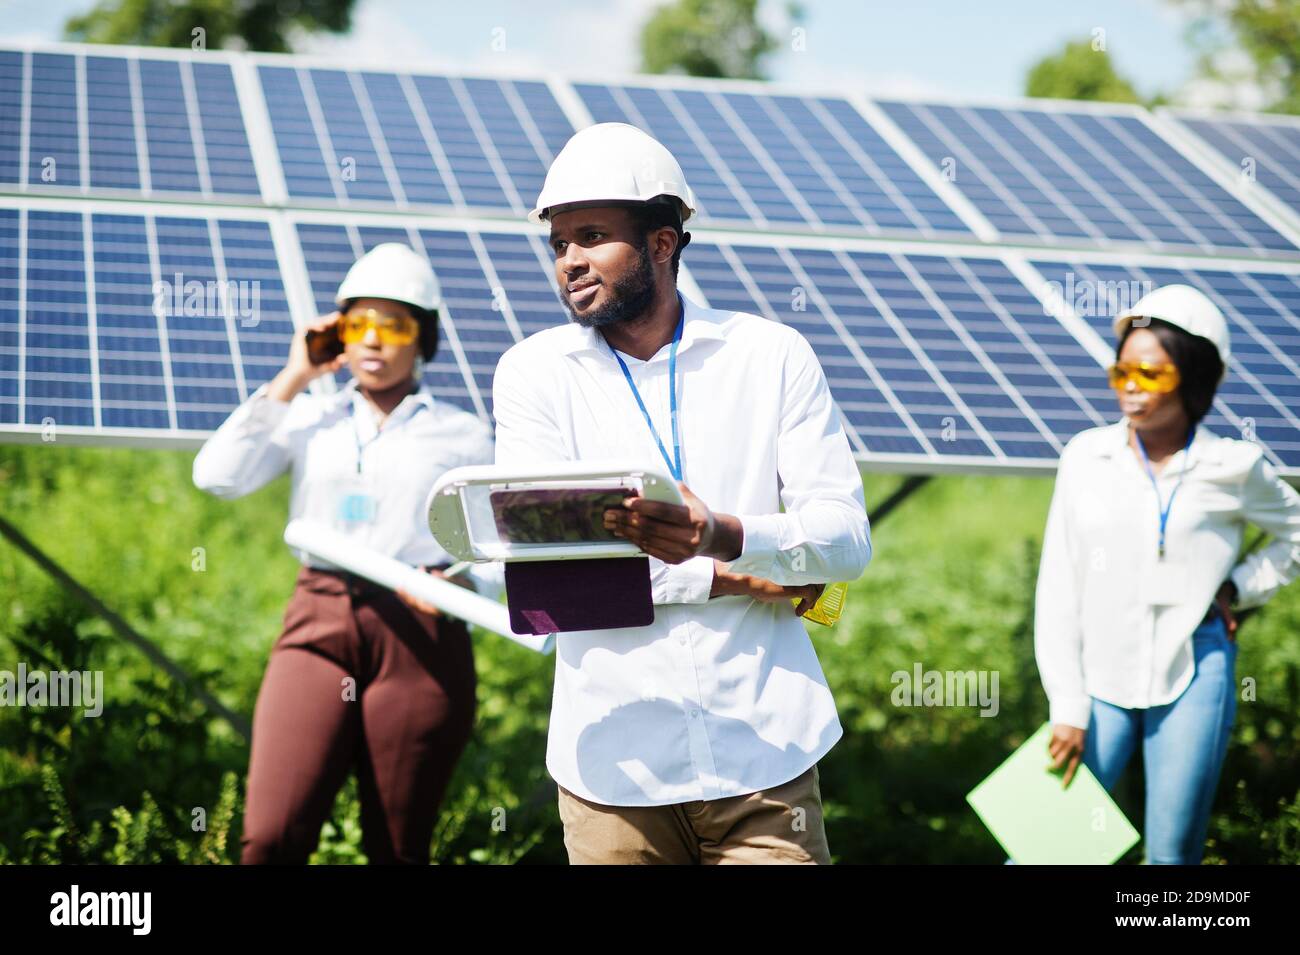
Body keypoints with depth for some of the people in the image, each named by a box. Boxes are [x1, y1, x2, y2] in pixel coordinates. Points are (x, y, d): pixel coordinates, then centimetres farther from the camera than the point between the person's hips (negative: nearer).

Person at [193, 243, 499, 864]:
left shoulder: (461, 435, 13)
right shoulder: (311, 419, 15)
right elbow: (218, 476, 1)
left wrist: (465, 585, -13)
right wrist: (290, 381, 6)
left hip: (419, 642, 0)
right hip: (319, 628, 1)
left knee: (398, 851, 3)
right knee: (270, 838, -15)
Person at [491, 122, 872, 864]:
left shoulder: (773, 356, 4)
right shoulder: (533, 372, 5)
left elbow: (848, 537, -4)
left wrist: (725, 537, -25)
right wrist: (726, 580, -11)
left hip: (762, 750, 0)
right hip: (614, 764, 0)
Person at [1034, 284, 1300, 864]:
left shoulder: (1234, 468, -2)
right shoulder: (1086, 457, -1)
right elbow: (1058, 587, 1)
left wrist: (1238, 587, 2)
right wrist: (1067, 707, -2)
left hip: (1192, 681, 0)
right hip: (1100, 681, 1)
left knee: (1173, 854, 4)